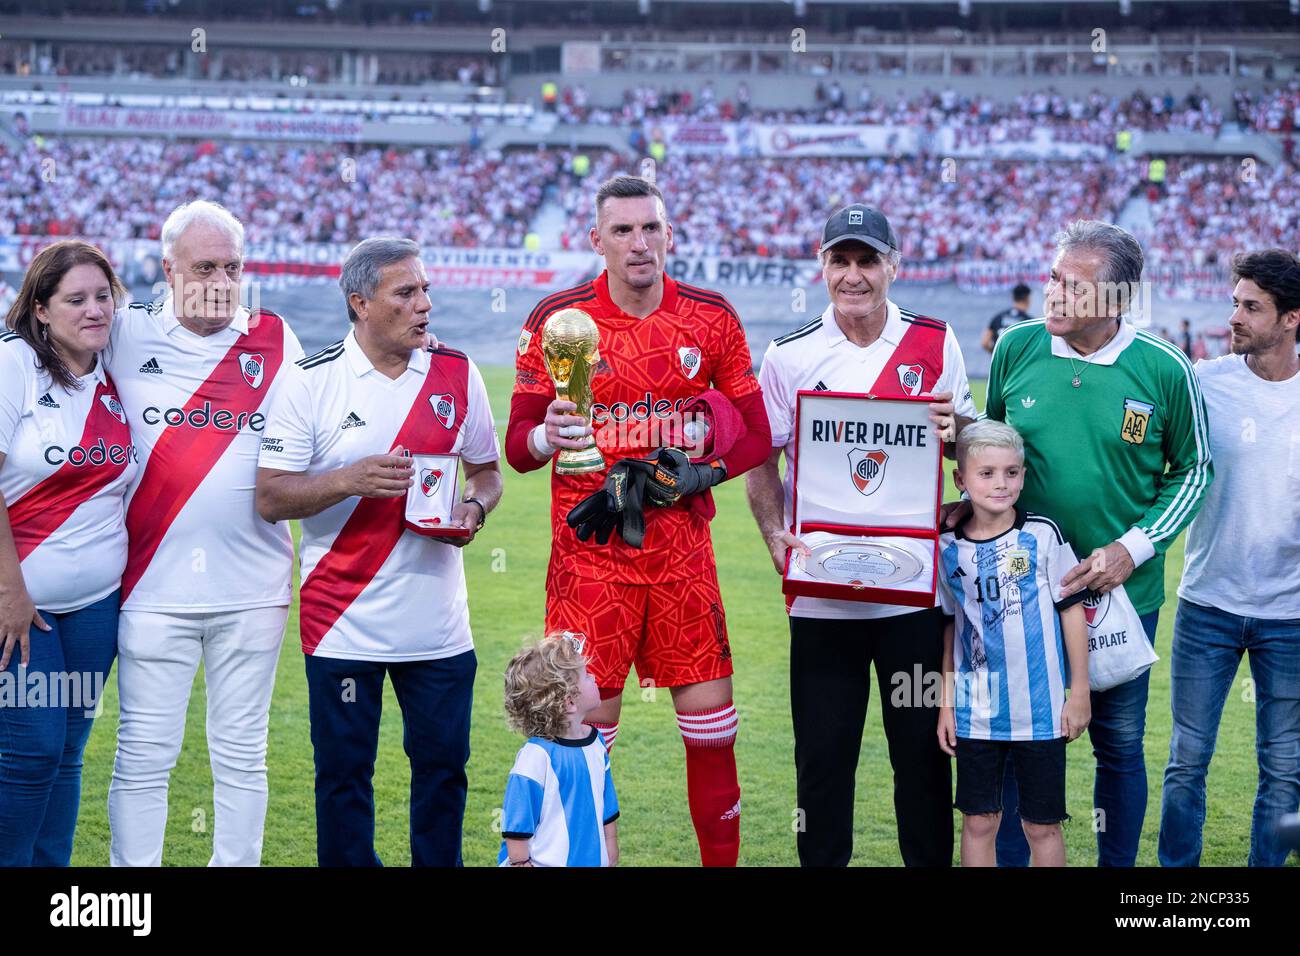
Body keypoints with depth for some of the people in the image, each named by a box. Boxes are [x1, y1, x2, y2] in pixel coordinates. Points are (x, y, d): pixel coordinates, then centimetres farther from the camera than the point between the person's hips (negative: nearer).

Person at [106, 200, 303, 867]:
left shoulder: (277, 342, 8)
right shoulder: (128, 334, 3)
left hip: (252, 586, 2)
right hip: (155, 582, -1)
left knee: (243, 755, 9)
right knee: (144, 755, 1)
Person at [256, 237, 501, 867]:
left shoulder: (457, 375, 6)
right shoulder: (311, 382, -4)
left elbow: (486, 471, 16)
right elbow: (269, 498, -6)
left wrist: (473, 508, -7)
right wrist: (350, 480, -20)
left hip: (438, 624, 3)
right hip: (342, 621, -3)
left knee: (443, 764, 5)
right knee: (344, 771, 2)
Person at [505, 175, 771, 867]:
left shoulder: (711, 318, 3)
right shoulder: (557, 320, -2)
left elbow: (756, 433, 9)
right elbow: (518, 445, 0)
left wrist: (707, 471, -9)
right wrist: (547, 436, -23)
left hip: (682, 545, 2)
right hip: (589, 550, -2)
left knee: (712, 718, 1)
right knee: (585, 722, -4)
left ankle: (723, 858, 16)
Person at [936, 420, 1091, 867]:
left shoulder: (1042, 535, -5)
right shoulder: (949, 548, 1)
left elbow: (1071, 610, 0)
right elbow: (948, 628, 9)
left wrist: (1080, 691, 0)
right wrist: (946, 702, 7)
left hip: (1040, 710, -2)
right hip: (976, 712, 2)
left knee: (1042, 825, 5)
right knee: (978, 821, 6)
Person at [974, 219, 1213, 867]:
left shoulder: (1165, 370, -9)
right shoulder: (1017, 349, -3)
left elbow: (1193, 470, 1)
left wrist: (1131, 550, -9)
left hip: (1122, 592, -1)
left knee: (1119, 742, 10)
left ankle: (1118, 865, 27)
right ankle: (1010, 862, 23)